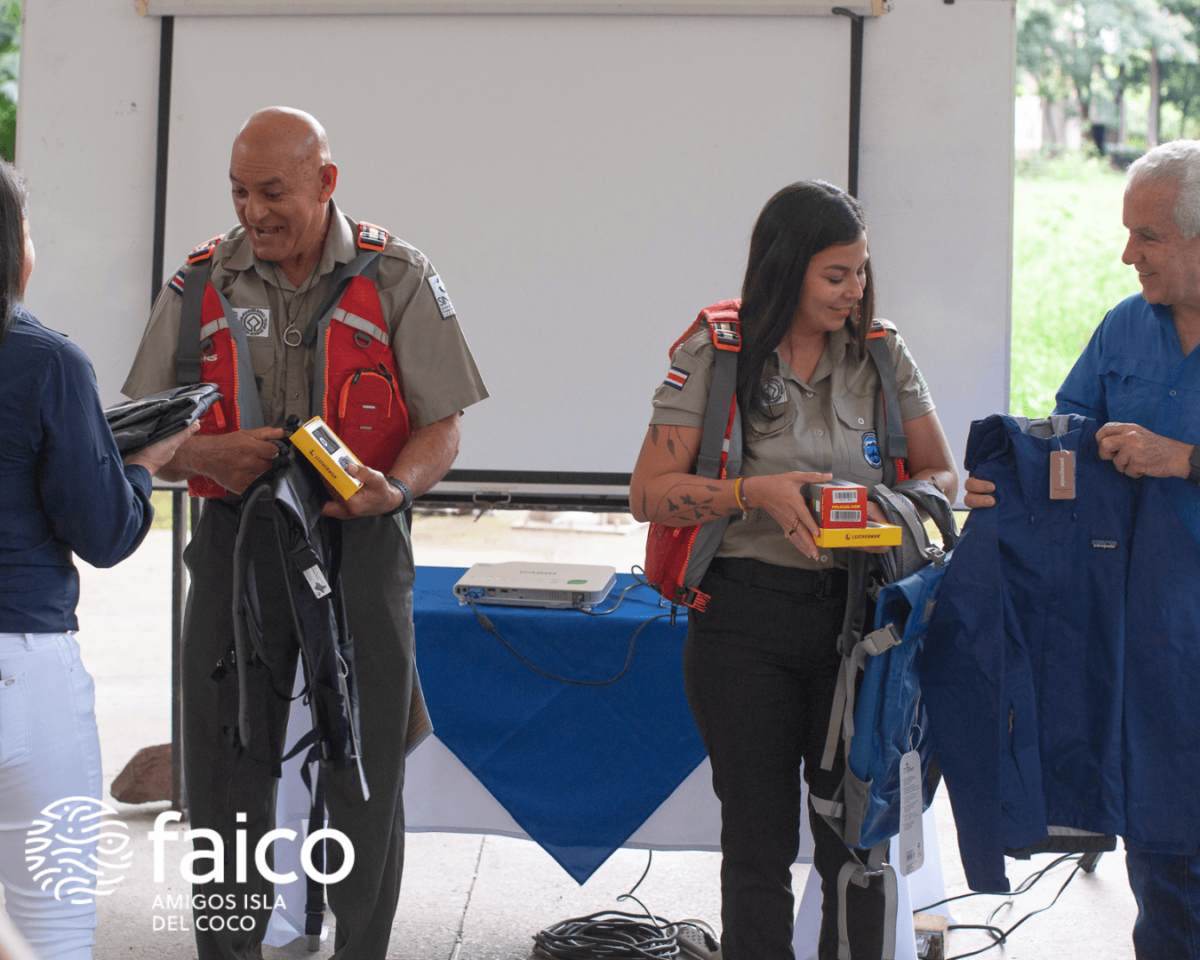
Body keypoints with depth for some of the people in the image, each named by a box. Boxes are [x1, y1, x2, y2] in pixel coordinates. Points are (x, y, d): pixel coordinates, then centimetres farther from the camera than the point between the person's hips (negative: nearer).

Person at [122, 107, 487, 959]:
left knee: (365, 775, 4)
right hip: (236, 538, 2)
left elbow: (442, 429, -3)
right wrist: (209, 454, -16)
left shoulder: (397, 277, -2)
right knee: (223, 769, 7)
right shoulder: (202, 280, 4)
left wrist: (393, 488, -24)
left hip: (360, 543, -2)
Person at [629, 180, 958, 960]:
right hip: (747, 622, -2)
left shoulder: (882, 356, 6)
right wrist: (755, 493, -18)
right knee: (760, 839, 6)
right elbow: (649, 493, -4)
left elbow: (944, 476, 10)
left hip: (856, 613, 2)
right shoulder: (713, 356, -2)